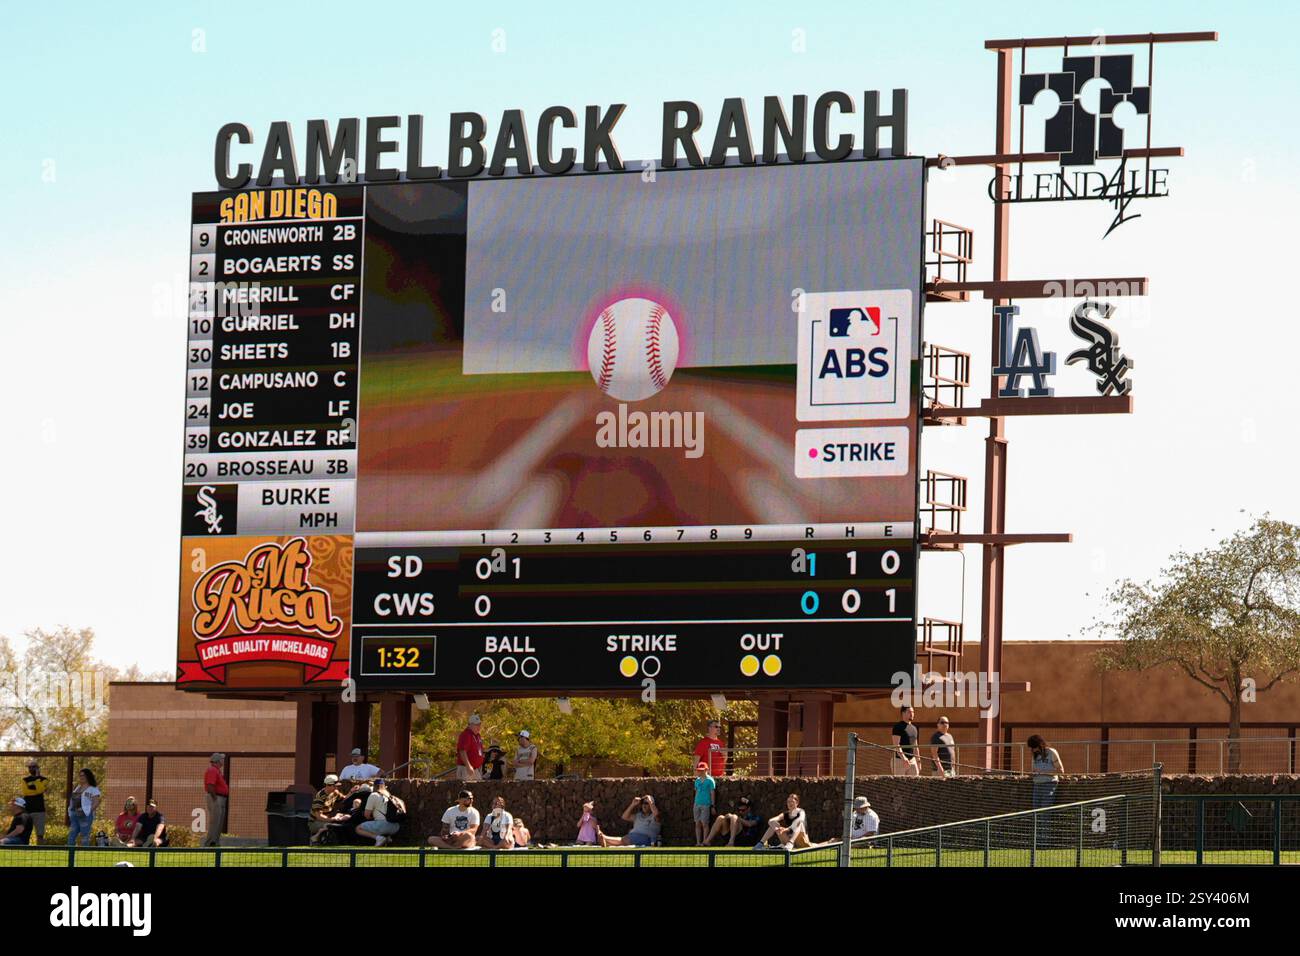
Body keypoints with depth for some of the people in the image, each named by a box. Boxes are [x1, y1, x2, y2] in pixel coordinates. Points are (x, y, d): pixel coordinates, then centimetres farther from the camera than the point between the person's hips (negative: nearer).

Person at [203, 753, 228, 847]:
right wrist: (215, 799, -22)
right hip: (216, 798, -11)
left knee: (220, 822, 12)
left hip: (221, 799, 11)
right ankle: (209, 843, -13)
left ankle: (216, 843, 17)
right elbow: (210, 786, -24)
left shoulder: (217, 771, 19)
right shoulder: (212, 771, -14)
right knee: (214, 821, -12)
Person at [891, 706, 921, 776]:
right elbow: (896, 745, -17)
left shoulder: (914, 728, 17)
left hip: (912, 760, 7)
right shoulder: (898, 727, -7)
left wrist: (918, 762, 19)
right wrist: (903, 758, -28)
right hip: (899, 760, -7)